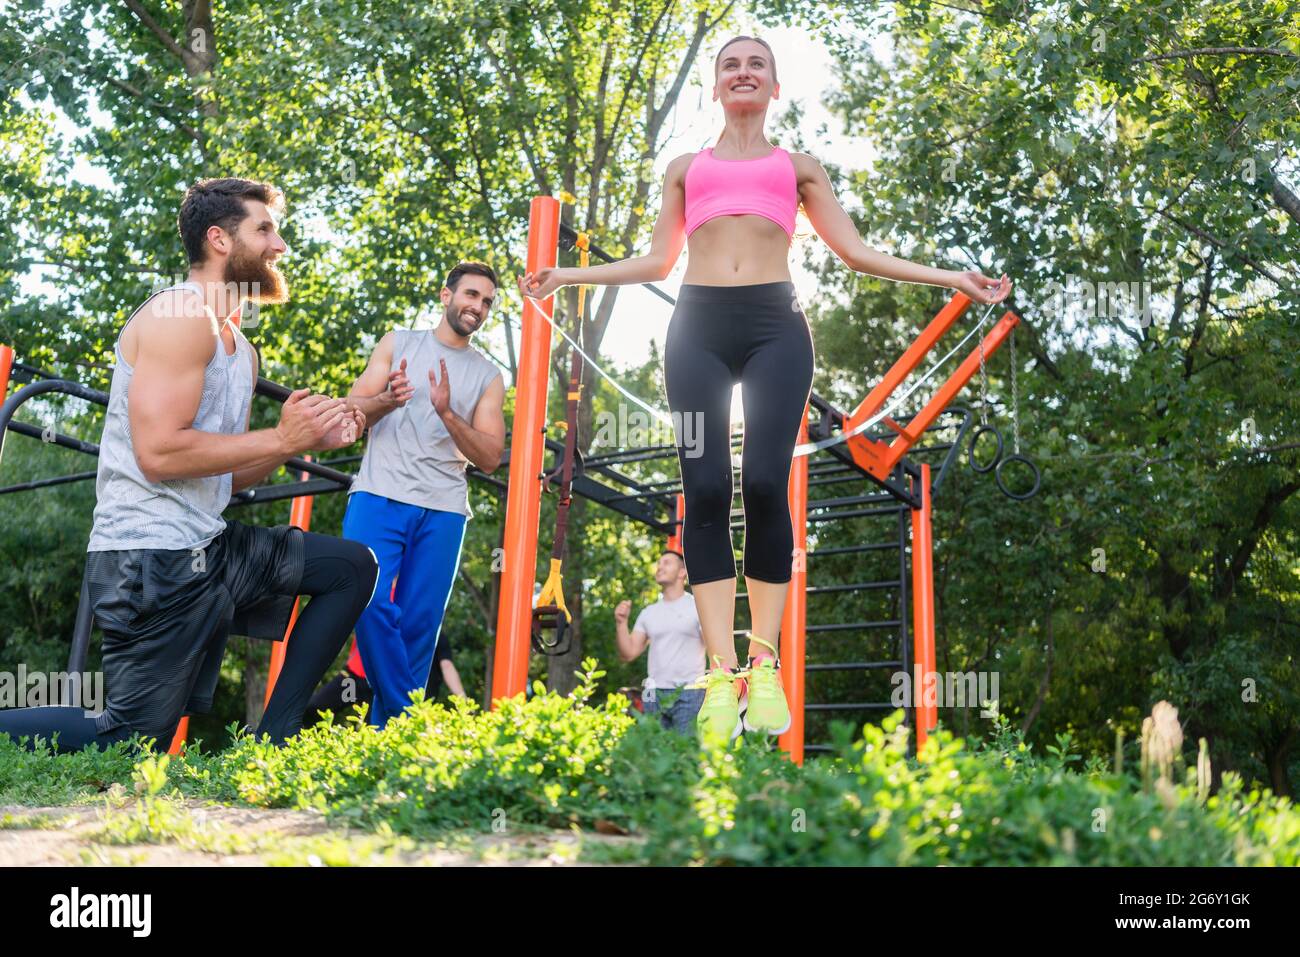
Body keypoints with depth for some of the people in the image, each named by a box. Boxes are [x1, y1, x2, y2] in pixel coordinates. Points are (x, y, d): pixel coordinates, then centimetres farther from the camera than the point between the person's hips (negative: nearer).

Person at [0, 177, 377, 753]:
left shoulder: (240, 348, 16)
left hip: (209, 548, 9)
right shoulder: (182, 315, -13)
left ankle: (273, 739, 6)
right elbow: (160, 454, -23)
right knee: (133, 744, -6)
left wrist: (307, 439, 3)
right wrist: (282, 438, -16)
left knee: (353, 568, 9)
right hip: (150, 559, -9)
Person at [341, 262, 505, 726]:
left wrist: (447, 413, -12)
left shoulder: (488, 377, 13)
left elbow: (490, 458, 4)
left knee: (419, 624, -3)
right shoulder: (398, 343, 13)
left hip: (443, 512, 1)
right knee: (369, 601, -18)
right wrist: (387, 401, -16)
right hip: (379, 496, -1)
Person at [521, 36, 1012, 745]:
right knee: (705, 489, -12)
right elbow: (656, 262, 22)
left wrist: (950, 277, 12)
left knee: (765, 484, -15)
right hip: (698, 325, 1)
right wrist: (566, 277, 18)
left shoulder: (797, 167, 23)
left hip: (775, 325, -1)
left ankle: (764, 664, -7)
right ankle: (722, 672, -11)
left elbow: (855, 251, 18)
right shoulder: (686, 168, 24)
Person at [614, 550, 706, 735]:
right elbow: (628, 654, 11)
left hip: (689, 693, -4)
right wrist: (621, 623, 0)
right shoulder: (648, 612, 15)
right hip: (654, 694, 4)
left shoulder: (698, 607, 3)